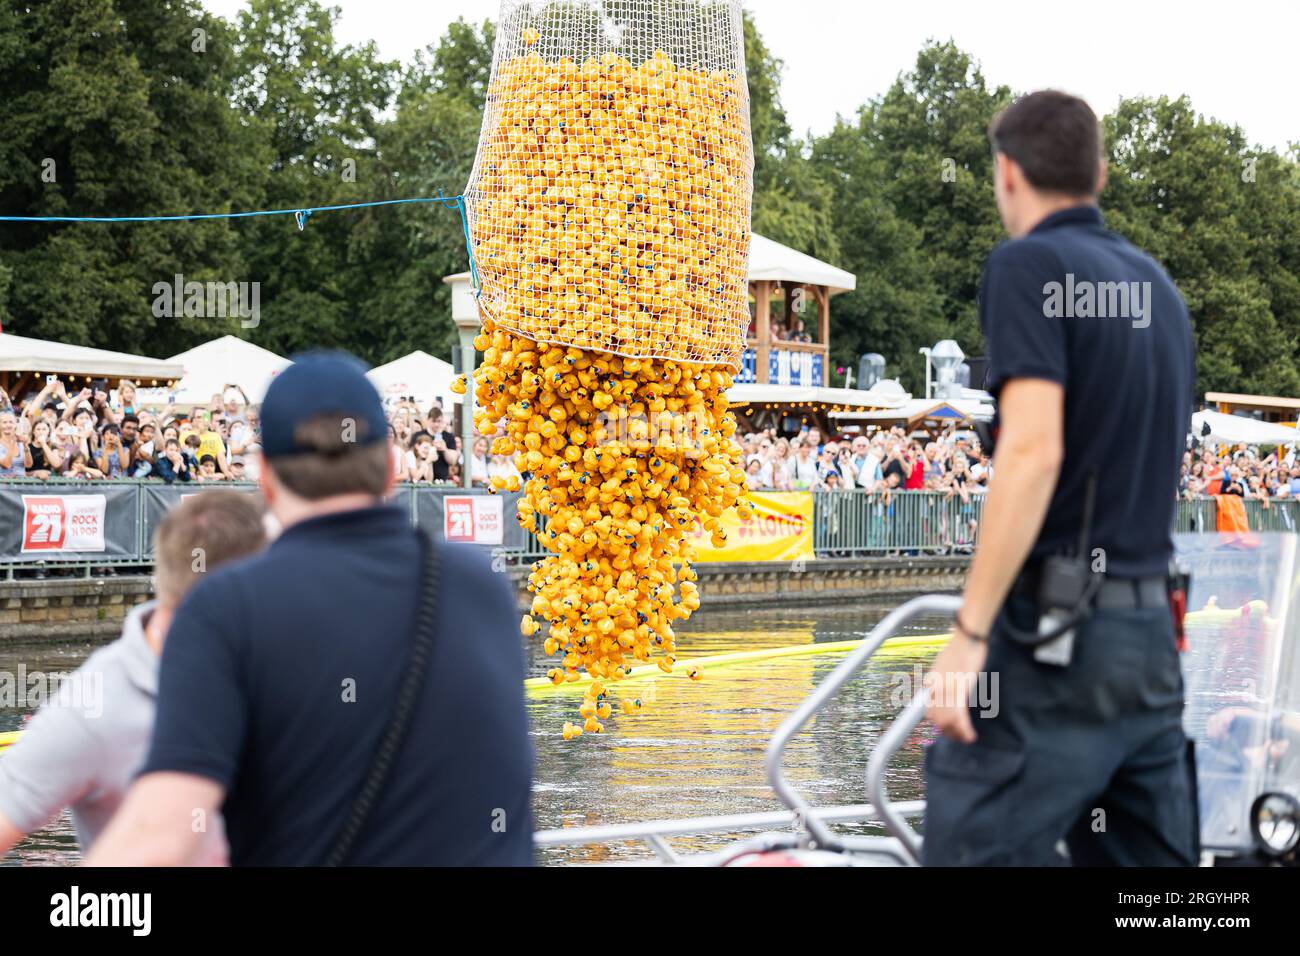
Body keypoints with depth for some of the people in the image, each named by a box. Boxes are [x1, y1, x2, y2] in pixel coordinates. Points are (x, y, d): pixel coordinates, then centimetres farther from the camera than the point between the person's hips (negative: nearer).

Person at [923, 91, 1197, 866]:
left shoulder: (1029, 264, -8)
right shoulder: (1154, 284, 15)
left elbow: (1034, 451, -20)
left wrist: (969, 634, -20)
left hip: (1054, 635, -8)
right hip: (1151, 638, 8)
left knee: (973, 850, -5)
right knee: (1153, 859, 10)